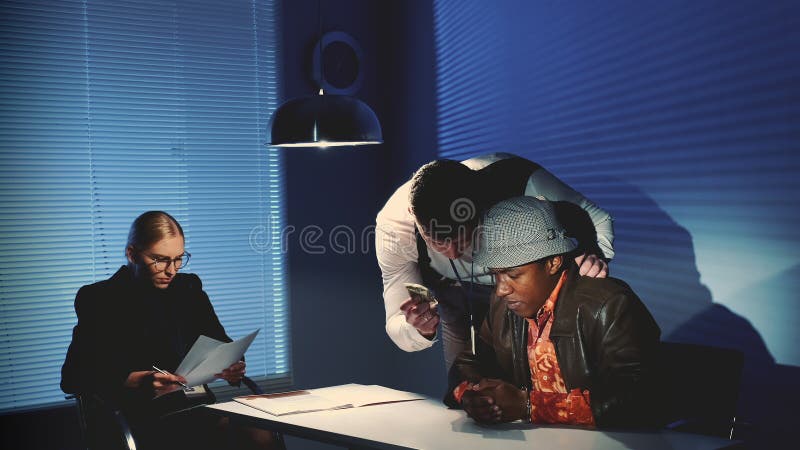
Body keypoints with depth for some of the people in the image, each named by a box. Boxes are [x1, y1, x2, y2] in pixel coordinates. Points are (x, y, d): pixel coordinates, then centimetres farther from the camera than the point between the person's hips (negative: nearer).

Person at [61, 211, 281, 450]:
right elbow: (72, 377, -4)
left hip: (194, 406, 5)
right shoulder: (100, 298, 3)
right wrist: (137, 381, -21)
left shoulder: (189, 287, 17)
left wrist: (231, 367, -4)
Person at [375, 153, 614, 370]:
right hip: (453, 289, 1)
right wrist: (419, 328, -49)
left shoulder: (520, 181, -37)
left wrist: (594, 254, -43)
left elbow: (596, 218, -20)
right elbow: (398, 327, -25)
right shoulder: (392, 227, -33)